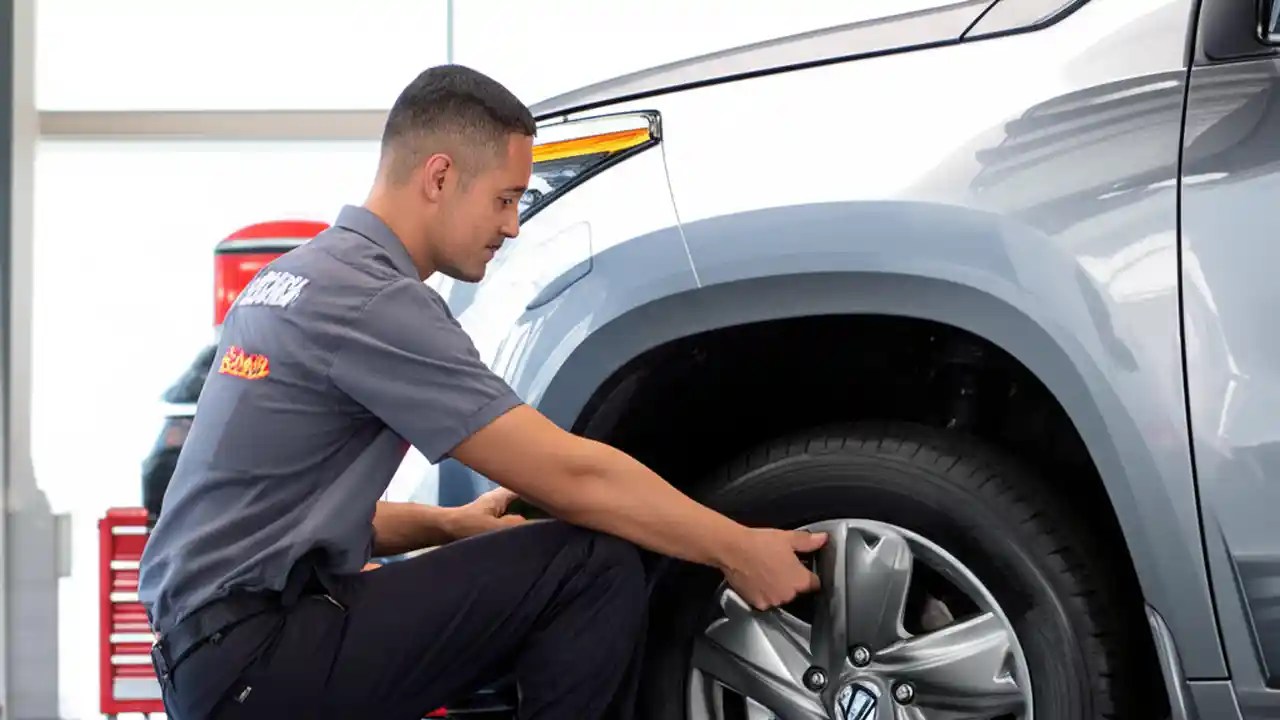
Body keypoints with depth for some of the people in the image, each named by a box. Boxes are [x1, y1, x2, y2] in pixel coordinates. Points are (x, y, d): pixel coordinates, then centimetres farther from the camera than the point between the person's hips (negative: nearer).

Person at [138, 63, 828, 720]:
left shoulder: (298, 276, 15)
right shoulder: (374, 300, -15)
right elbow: (568, 472, -16)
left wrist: (449, 525, 10)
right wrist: (737, 551, -7)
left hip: (213, 645, 10)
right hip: (254, 660, -10)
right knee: (596, 572, -13)